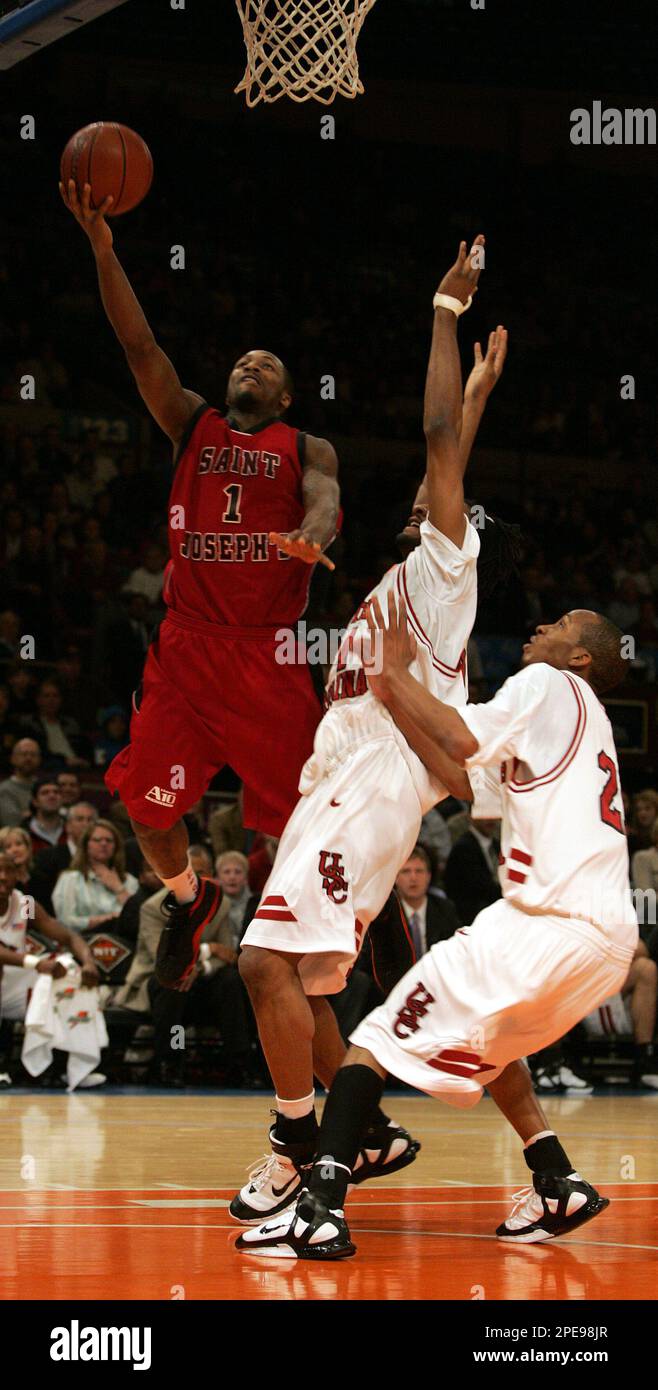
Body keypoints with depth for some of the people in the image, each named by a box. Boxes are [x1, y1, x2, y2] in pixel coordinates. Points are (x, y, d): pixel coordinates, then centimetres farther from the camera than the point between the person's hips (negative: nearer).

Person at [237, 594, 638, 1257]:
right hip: (610, 938, 9)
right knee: (489, 1042, 33)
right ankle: (559, 1187, 22)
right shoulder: (581, 717, 30)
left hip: (552, 921, -9)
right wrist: (393, 695, 24)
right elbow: (461, 779, 25)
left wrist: (399, 669, 1)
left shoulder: (547, 684, 5)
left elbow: (462, 741, -12)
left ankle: (320, 1211, -21)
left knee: (381, 1035, -7)